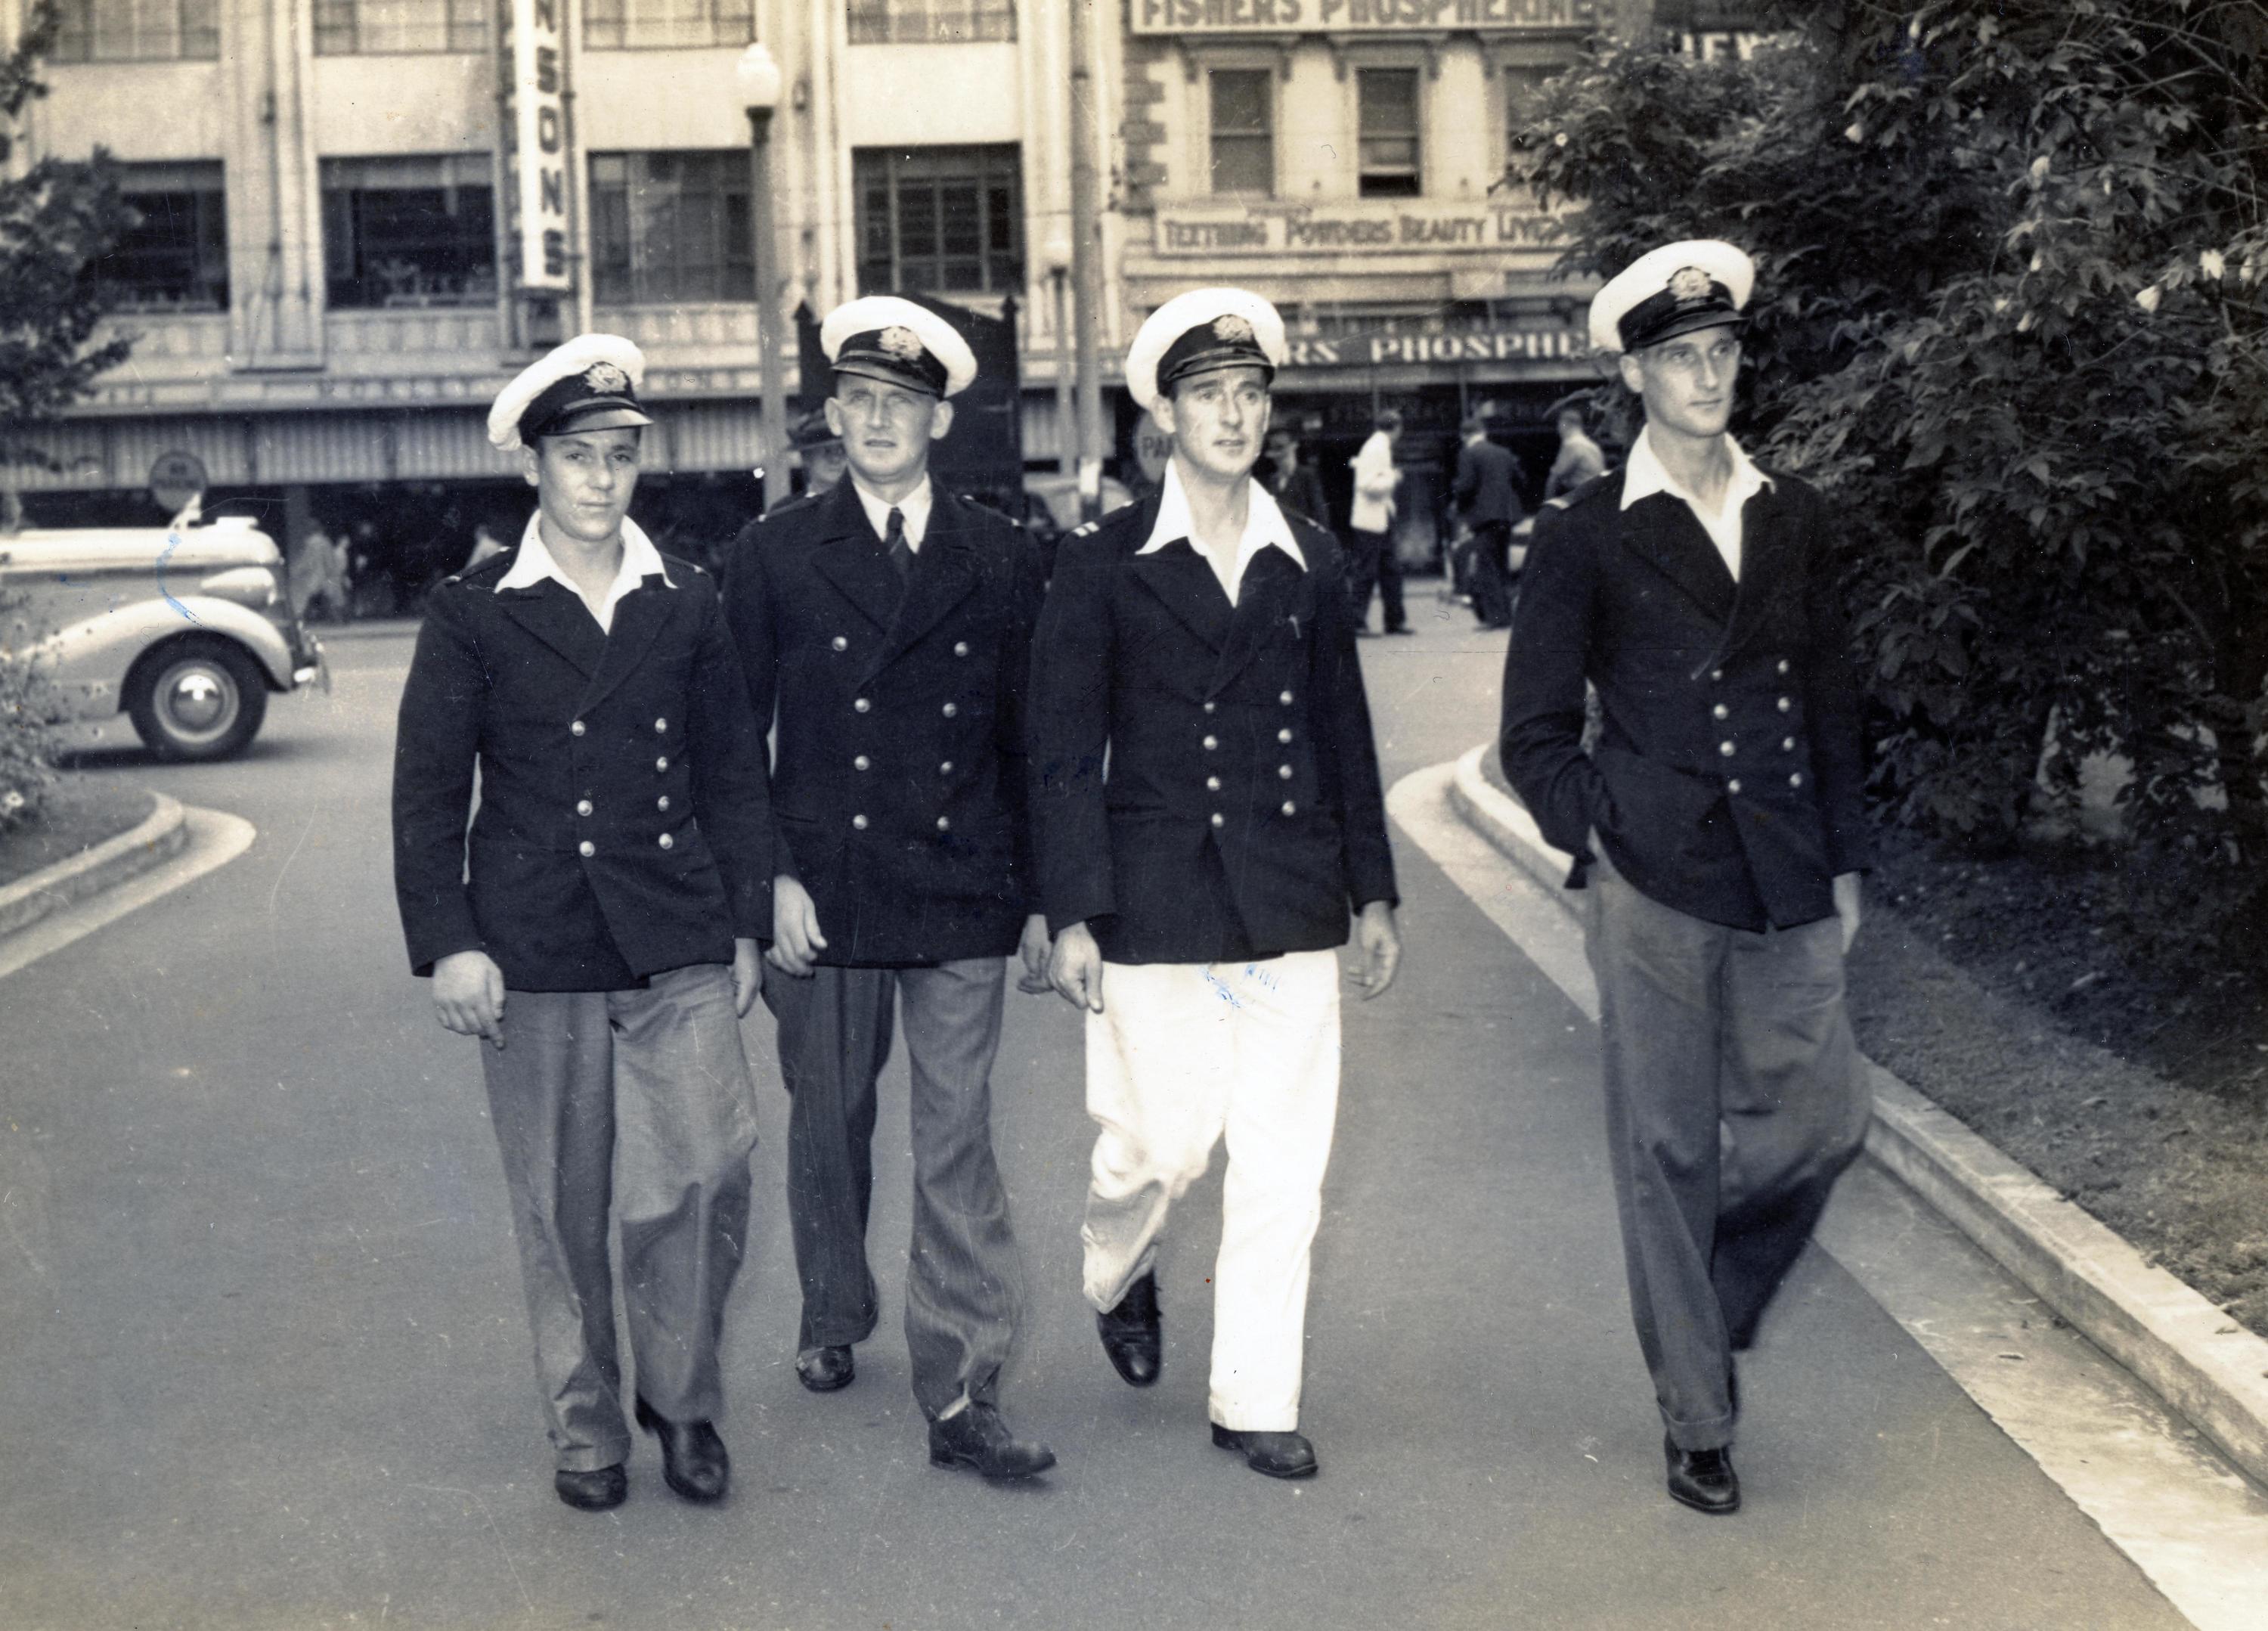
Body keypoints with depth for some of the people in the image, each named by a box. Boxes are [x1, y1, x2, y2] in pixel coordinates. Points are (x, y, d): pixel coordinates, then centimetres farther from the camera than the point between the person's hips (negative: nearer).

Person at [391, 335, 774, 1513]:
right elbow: (428, 792, 2)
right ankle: (585, 1428, 22)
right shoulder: (472, 612, 3)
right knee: (561, 1211, 6)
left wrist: (745, 926, 10)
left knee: (704, 1180, -9)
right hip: (535, 953, -1)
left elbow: (732, 776, 14)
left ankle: (682, 1400, 12)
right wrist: (447, 942, -6)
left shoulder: (687, 603, 10)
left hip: (678, 950, 1)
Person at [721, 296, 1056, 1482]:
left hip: (962, 900, 0)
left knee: (958, 1146, -3)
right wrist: (773, 877, -6)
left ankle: (962, 1400, 0)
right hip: (824, 894, 0)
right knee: (828, 1127, 15)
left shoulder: (1001, 560, 6)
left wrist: (1037, 898, 6)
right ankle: (834, 1319, 38)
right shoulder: (774, 554, 3)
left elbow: (1028, 740, 9)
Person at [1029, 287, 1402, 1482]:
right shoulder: (1105, 563, 0)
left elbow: (1344, 739, 15)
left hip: (1292, 908, 3)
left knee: (1285, 1168, 3)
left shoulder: (1312, 563, 10)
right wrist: (1074, 915, -8)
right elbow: (1064, 751, -2)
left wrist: (1372, 891, 13)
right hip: (1158, 910, -3)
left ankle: (1255, 1403, 15)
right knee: (1163, 1145, 1)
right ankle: (1118, 1278, 36)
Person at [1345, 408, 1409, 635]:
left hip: (1382, 520, 10)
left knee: (1391, 570, 12)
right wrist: (1392, 478, -13)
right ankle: (1356, 622, 0)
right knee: (1365, 573, -5)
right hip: (1370, 520, -10)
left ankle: (1395, 620, 17)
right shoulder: (1377, 448, -16)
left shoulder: (1381, 447, 13)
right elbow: (1366, 484, -23)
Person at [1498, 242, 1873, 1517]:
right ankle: (1698, 1421, 14)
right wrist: (1600, 837, -9)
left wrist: (1845, 860, 11)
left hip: (1785, 884, 4)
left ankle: (1710, 1310, 29)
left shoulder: (1794, 518, 11)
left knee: (1821, 1122, 1)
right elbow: (1537, 733, 3)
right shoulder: (1588, 539, -1)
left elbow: (1834, 701, 15)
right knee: (1669, 1150, 2)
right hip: (1656, 885, -4)